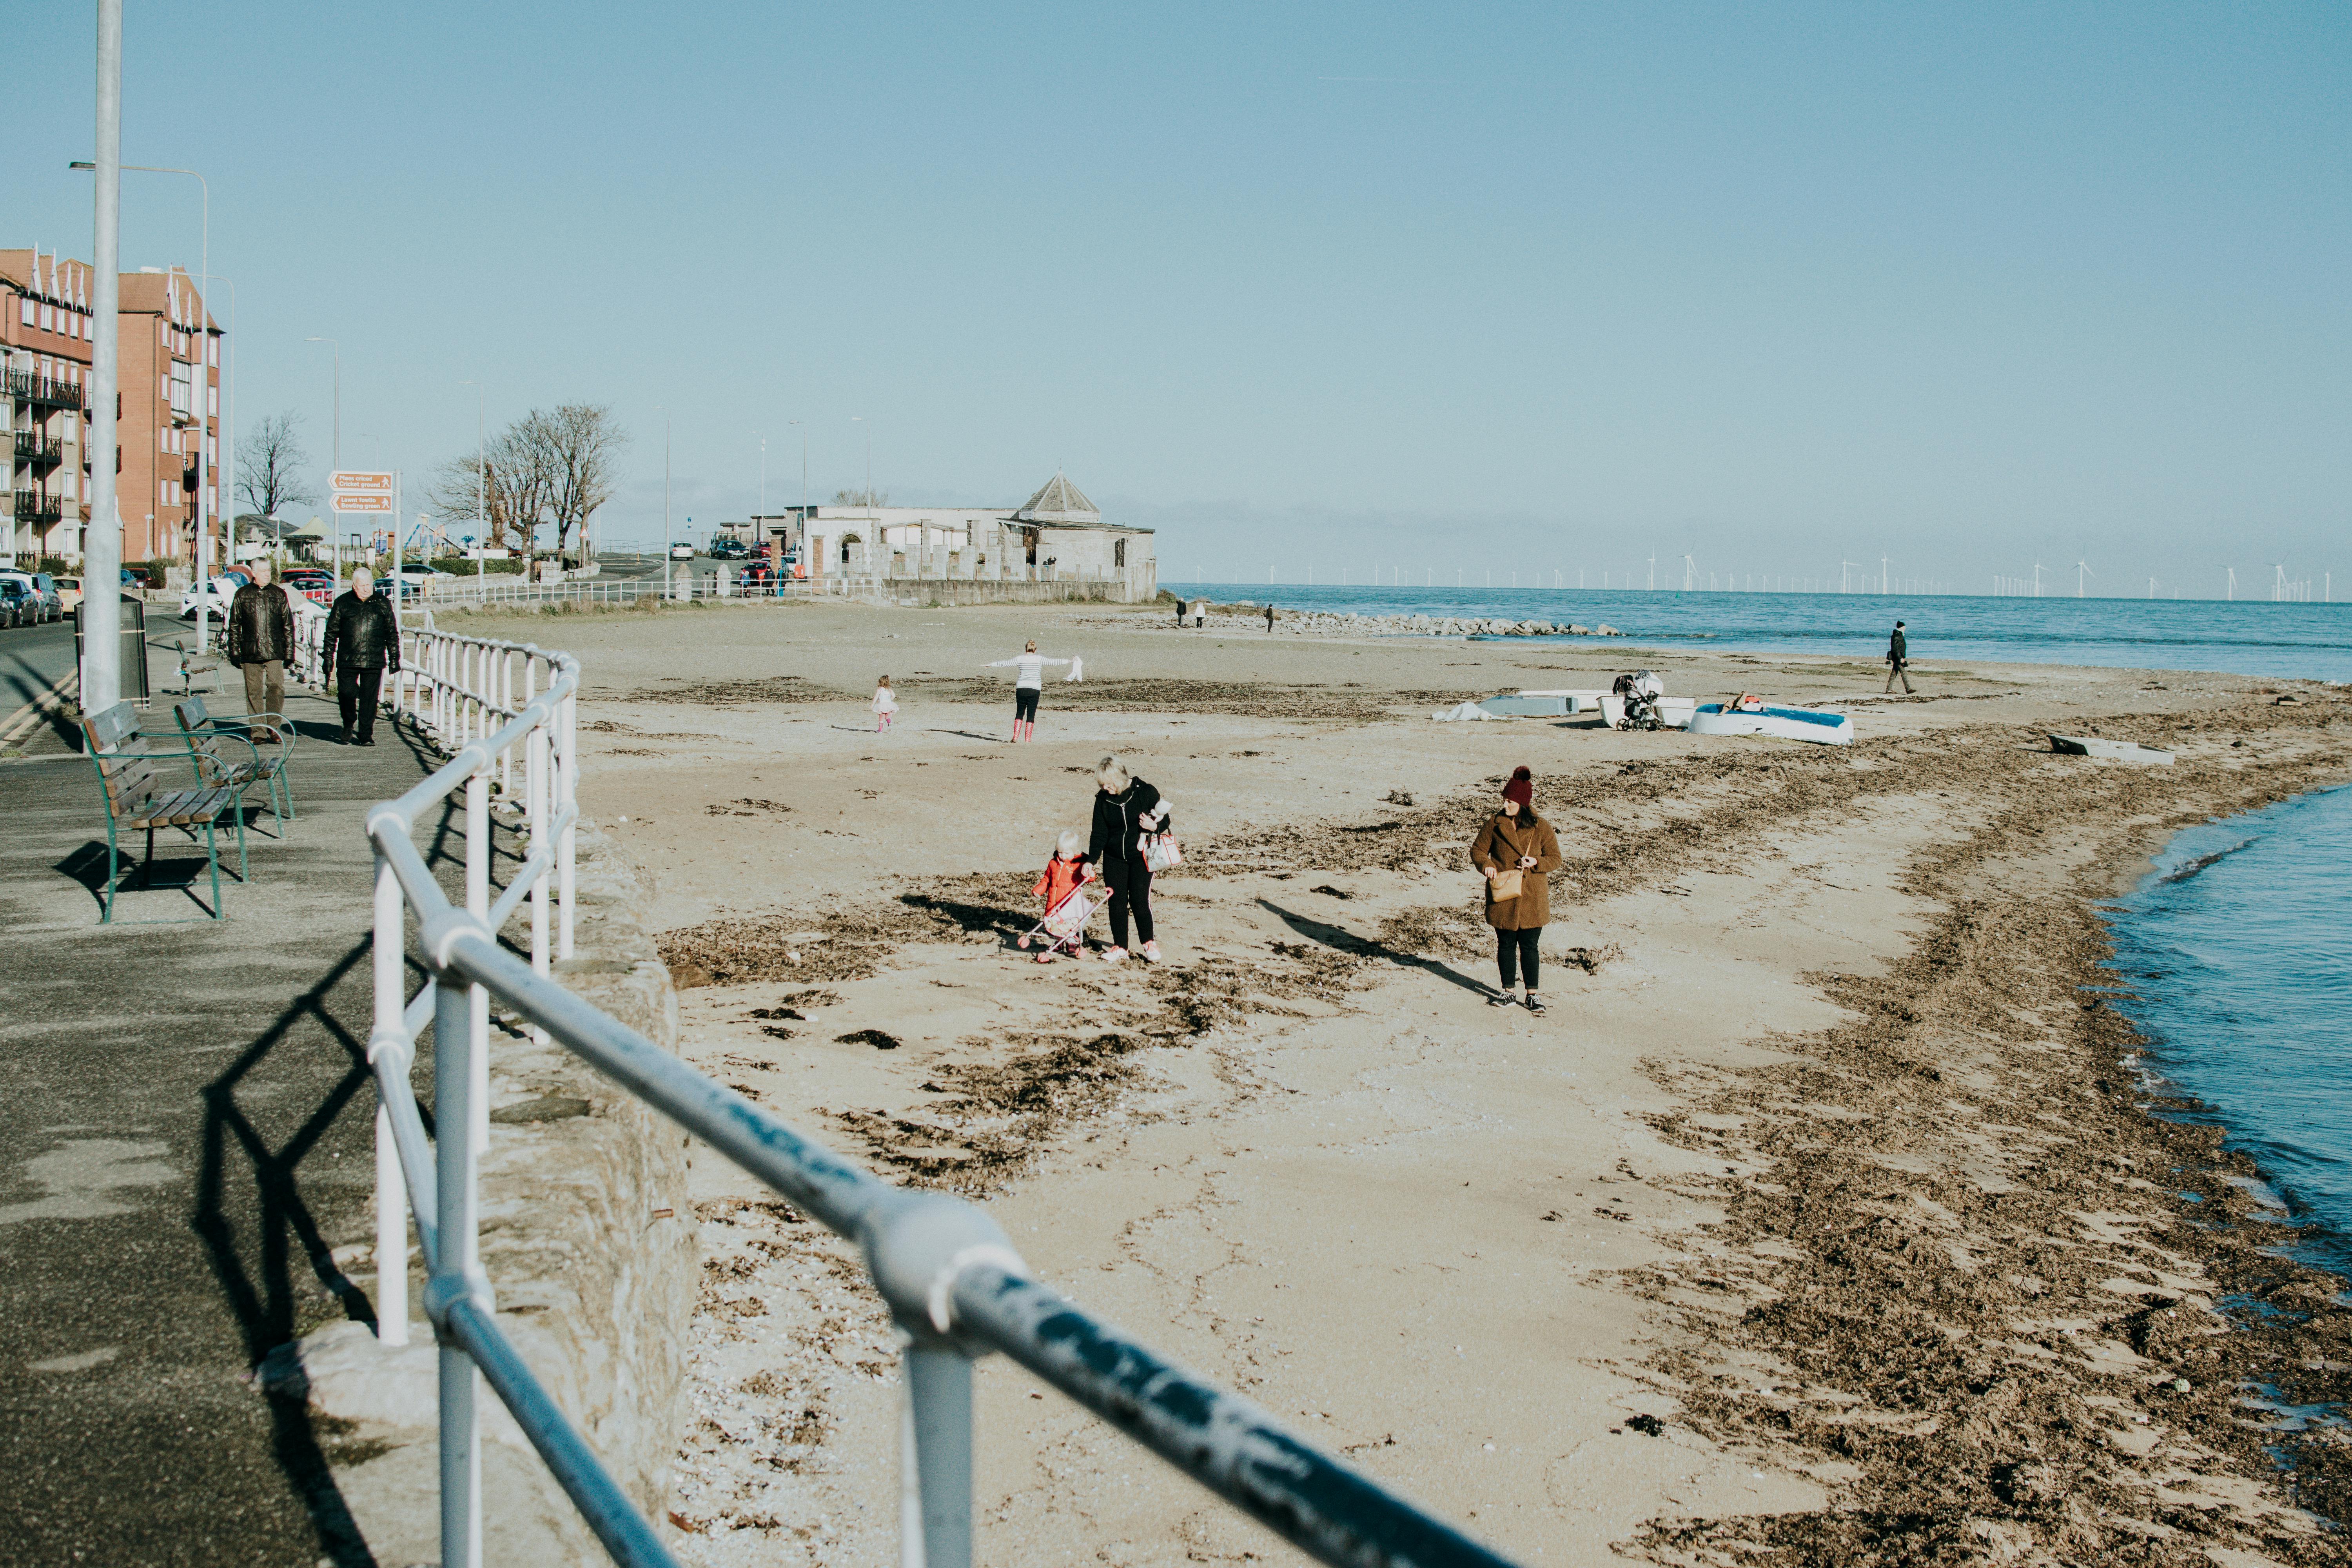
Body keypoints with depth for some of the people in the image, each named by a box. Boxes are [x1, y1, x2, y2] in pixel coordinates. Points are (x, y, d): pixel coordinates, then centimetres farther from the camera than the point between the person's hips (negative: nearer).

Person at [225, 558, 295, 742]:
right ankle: (258, 730, 6)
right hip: (250, 651, 0)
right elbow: (234, 626, 11)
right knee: (254, 692, 1)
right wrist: (234, 652, 6)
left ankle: (273, 726, -1)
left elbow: (288, 625, 13)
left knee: (277, 686, -12)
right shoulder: (242, 595, 8)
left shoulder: (279, 594, 10)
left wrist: (289, 652, 7)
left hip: (274, 651, 0)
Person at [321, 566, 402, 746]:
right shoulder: (342, 603, 5)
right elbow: (332, 632, 9)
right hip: (347, 661, 0)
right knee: (346, 694, -1)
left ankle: (366, 735, 7)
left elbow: (392, 633, 13)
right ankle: (349, 726, 24)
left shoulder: (383, 604, 7)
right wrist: (328, 657, 5)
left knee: (369, 700, 0)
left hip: (374, 663, 0)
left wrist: (394, 659, 10)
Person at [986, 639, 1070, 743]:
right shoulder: (1039, 660, -1)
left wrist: (991, 665, 24)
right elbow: (1053, 662, 6)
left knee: (1020, 712, 12)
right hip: (1035, 689, -1)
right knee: (1031, 714, 4)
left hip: (1021, 688, 1)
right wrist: (1068, 661, 19)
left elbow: (1004, 663, 10)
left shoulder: (1020, 659, 2)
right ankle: (1028, 739, 2)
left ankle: (1016, 737, 0)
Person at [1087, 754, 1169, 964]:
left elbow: (1164, 820, 0)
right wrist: (1091, 860, -11)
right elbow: (1099, 834, 0)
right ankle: (1119, 947, 15)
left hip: (1141, 857, -3)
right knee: (1117, 902, 2)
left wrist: (1154, 826, -23)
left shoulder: (1146, 792, -10)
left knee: (1140, 900, -8)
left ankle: (1149, 944, 10)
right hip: (1114, 859, 3)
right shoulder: (1103, 799, -3)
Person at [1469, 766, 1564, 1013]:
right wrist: (1486, 865, -12)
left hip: (1531, 899, -1)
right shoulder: (1496, 824, 0)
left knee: (1529, 946, 3)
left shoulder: (1541, 828, -4)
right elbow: (1478, 850, 9)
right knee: (1506, 944, 8)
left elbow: (1555, 860, 2)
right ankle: (1508, 992, 20)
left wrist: (1536, 862, -18)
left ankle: (1533, 994, 12)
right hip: (1502, 897, 2)